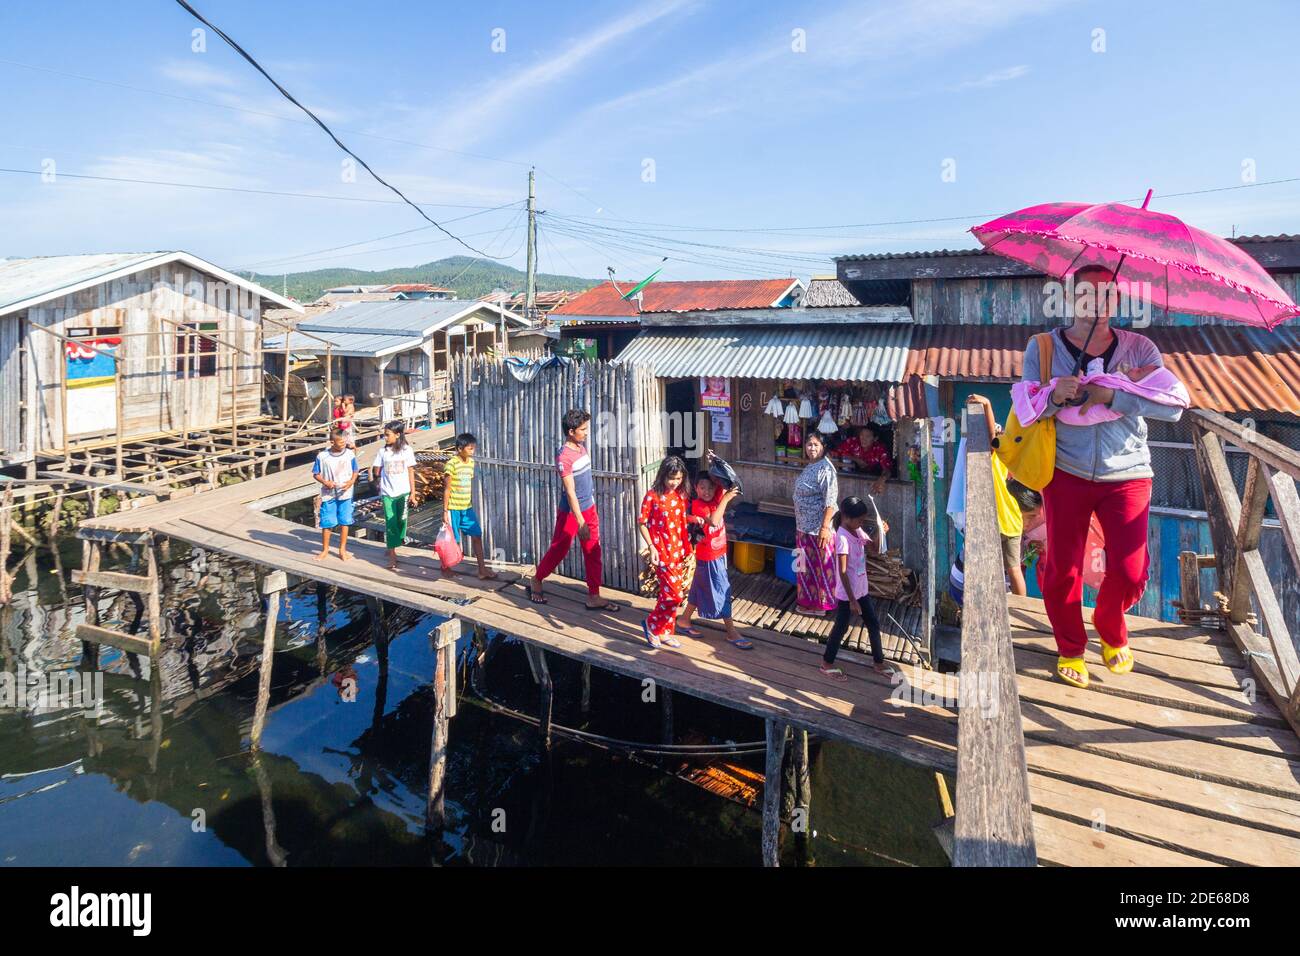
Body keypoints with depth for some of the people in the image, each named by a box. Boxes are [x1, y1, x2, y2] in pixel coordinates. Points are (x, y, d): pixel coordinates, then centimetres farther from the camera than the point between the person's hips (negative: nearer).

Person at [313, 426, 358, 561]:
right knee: (327, 523, 5)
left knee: (345, 522, 8)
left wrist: (352, 481, -14)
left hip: (345, 494, 1)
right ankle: (325, 550, 23)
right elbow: (316, 474, 0)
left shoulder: (350, 454, -6)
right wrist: (325, 482, -17)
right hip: (328, 495, -1)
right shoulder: (322, 456, -10)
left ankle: (342, 550, 23)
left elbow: (355, 471, 5)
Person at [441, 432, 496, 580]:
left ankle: (482, 570, 8)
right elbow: (447, 488, -13)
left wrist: (470, 505, 16)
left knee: (477, 536, 3)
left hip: (467, 507, 6)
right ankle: (445, 567, 26)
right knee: (453, 540, 5)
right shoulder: (452, 463, -15)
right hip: (453, 508, -6)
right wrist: (445, 511, -13)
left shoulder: (471, 462, 5)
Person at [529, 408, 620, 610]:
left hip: (589, 508, 8)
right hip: (570, 512, -7)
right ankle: (536, 582, 31)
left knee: (593, 553, 7)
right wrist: (581, 523, -25)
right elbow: (570, 492, -24)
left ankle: (594, 597, 13)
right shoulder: (564, 457, -23)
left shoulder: (581, 446, 3)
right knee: (558, 550, 8)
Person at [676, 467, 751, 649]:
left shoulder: (715, 497, 0)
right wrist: (725, 499, -34)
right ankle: (732, 633, 8)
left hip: (719, 553, 8)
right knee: (722, 592, -1)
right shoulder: (697, 504, -20)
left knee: (700, 590, 19)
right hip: (709, 557, -8)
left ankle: (684, 620, 33)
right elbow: (713, 520, -36)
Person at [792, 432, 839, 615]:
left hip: (818, 526, -9)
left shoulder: (825, 469, -19)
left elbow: (830, 500, -23)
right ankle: (809, 600, 31)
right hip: (805, 525, 9)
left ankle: (821, 603, 16)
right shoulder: (809, 466, 9)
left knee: (821, 565, 3)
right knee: (807, 564, 18)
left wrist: (825, 527, -26)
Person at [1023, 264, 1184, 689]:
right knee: (1062, 569, 4)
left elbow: (1174, 407, -13)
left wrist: (1113, 396, -24)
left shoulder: (1138, 348, 0)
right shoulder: (1043, 347, 0)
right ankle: (1070, 648, 29)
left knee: (1129, 572, 0)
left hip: (1127, 475, 1)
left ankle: (1111, 631, 34)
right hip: (1066, 473, 0)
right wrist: (1054, 396, -29)